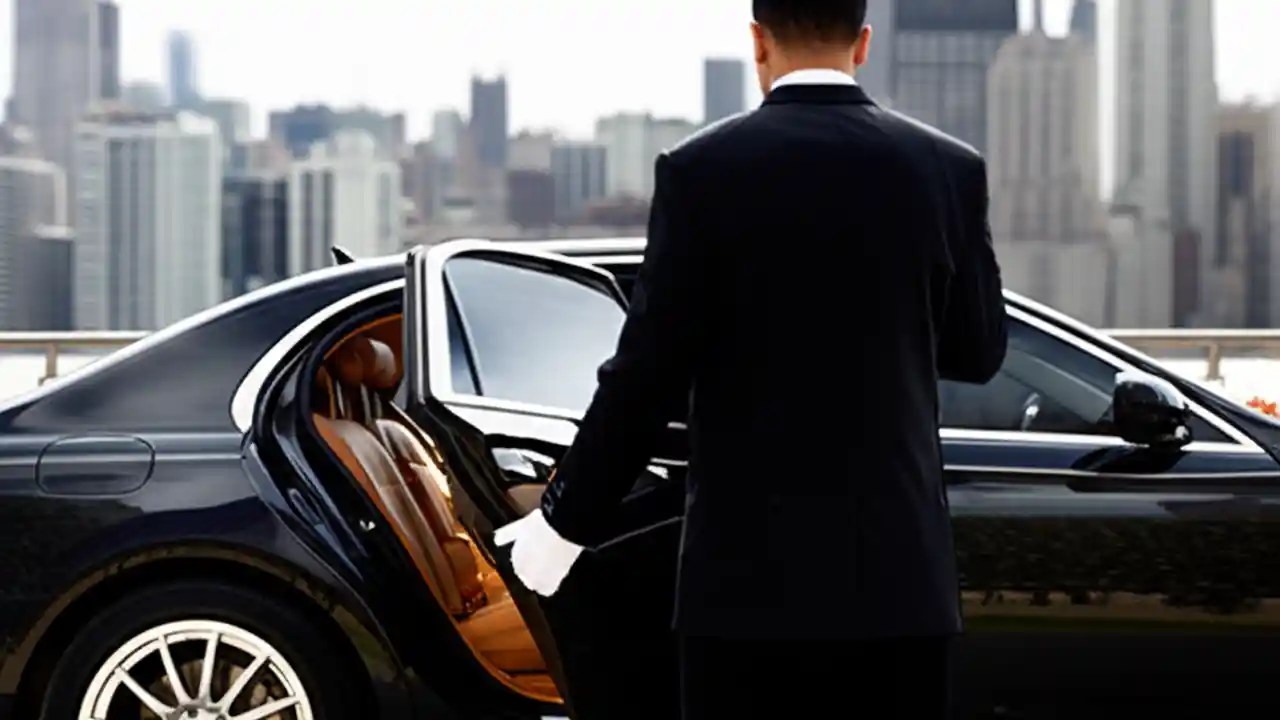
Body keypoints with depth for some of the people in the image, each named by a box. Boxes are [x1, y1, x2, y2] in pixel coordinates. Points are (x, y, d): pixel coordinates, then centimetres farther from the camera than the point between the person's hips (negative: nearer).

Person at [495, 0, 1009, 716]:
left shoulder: (702, 170, -7)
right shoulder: (950, 169, 0)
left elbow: (649, 369, -7)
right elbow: (977, 350, 11)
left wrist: (567, 520, 4)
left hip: (754, 570, -2)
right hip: (904, 569, 2)